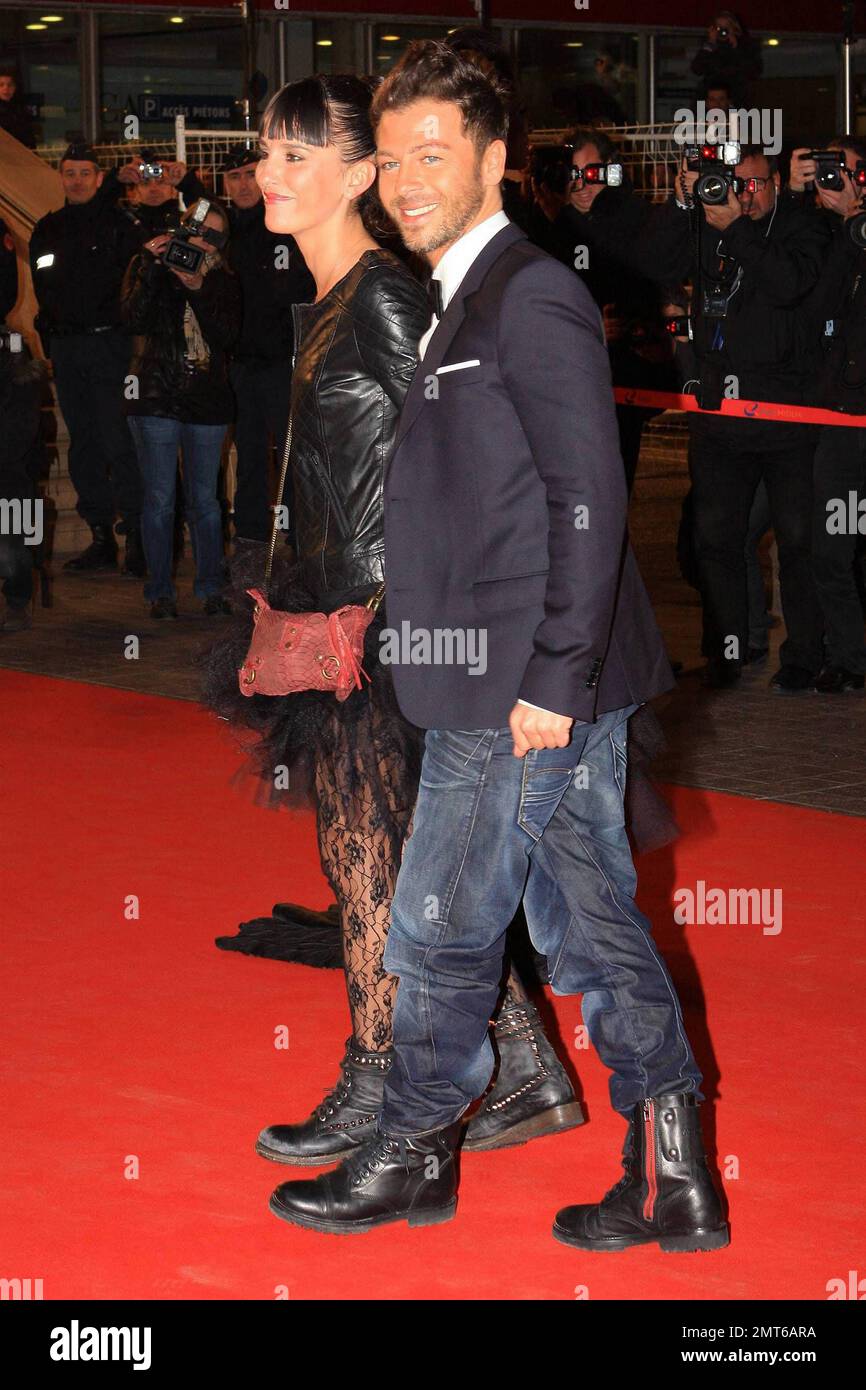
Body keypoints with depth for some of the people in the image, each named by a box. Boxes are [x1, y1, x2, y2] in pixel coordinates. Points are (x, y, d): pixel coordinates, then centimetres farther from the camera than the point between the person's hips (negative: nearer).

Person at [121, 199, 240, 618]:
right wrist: (152, 268, -19)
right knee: (160, 499, -2)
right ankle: (160, 591, 5)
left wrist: (198, 291, -17)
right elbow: (135, 319, -11)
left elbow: (227, 335, -5)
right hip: (156, 396, -2)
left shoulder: (222, 280, 9)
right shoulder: (146, 266, 4)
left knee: (204, 499, 6)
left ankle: (210, 587, 14)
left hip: (207, 399, 2)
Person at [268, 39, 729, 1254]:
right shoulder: (464, 306, 17)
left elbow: (591, 501, -18)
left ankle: (413, 1156, 21)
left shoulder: (531, 298, -13)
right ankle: (676, 1181, 16)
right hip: (537, 685, 9)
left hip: (525, 692, -9)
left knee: (441, 928, 4)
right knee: (593, 924, 11)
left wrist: (550, 681, -21)